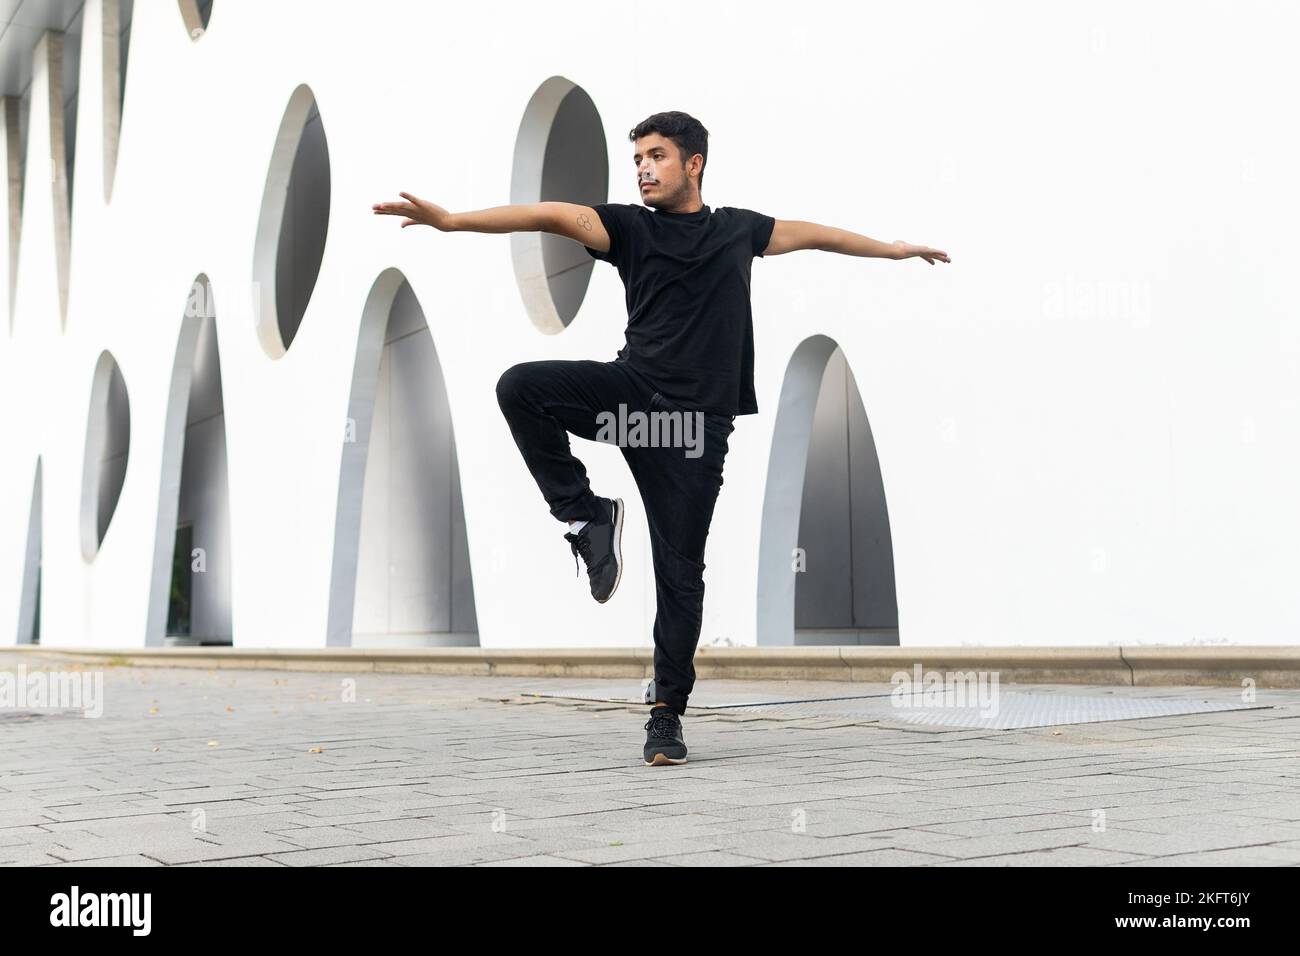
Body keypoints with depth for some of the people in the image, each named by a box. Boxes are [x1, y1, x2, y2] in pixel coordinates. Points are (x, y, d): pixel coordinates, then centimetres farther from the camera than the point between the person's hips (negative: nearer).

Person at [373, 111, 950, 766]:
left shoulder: (738, 230, 12)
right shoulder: (630, 226, 5)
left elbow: (814, 234, 28)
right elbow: (554, 216, -11)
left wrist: (892, 249, 39)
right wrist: (450, 220, -23)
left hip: (696, 420, 0)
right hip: (633, 388, 0)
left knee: (680, 570, 1)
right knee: (521, 387, -26)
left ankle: (667, 713, 15)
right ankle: (588, 518, -10)